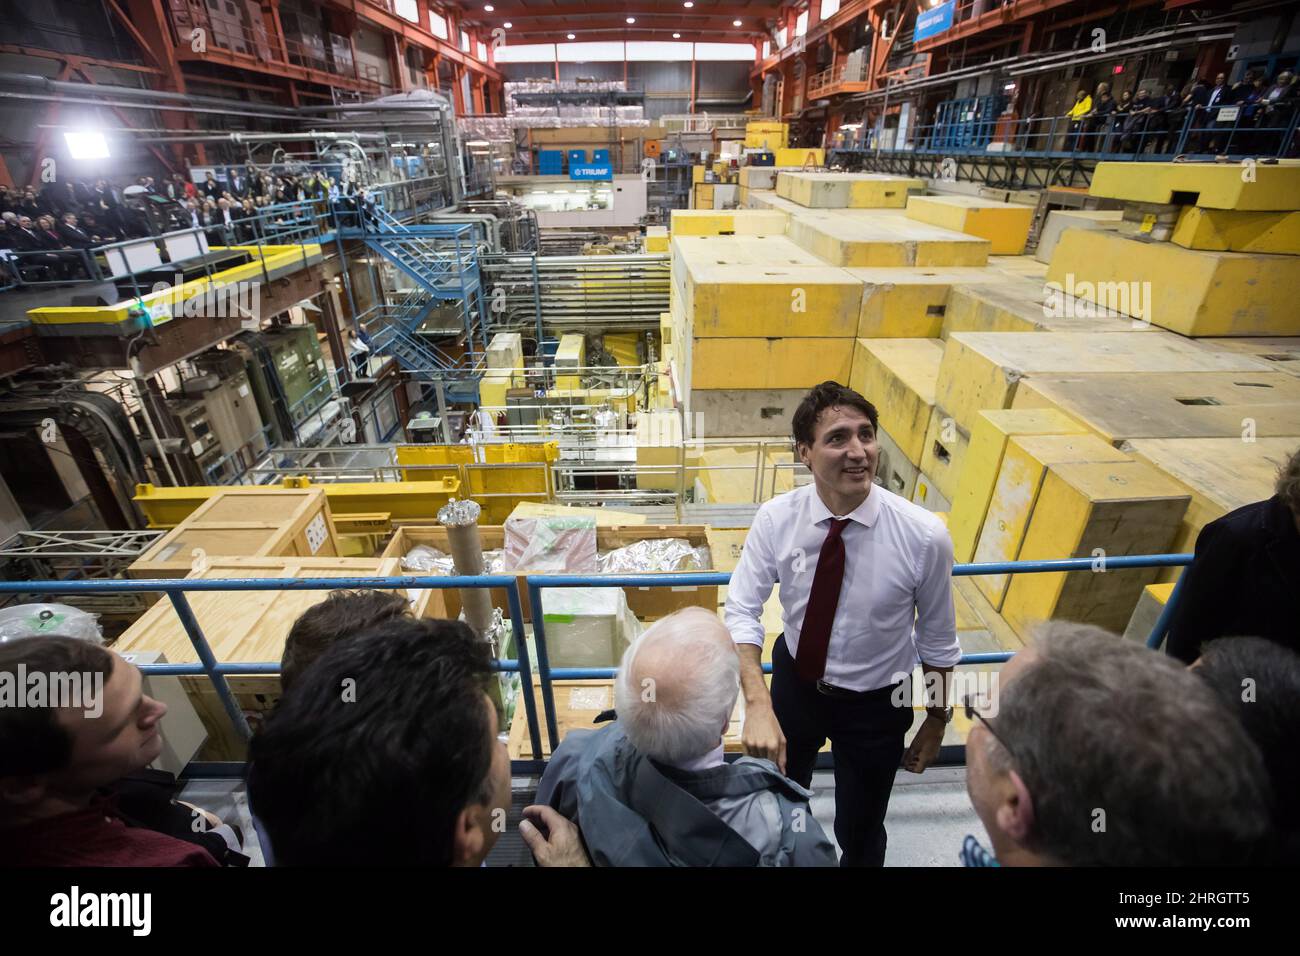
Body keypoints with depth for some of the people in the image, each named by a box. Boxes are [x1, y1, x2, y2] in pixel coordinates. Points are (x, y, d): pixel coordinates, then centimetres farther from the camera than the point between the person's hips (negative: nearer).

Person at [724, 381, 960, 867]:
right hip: (794, 681, 2)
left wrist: (937, 719, 2)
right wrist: (758, 705, -32)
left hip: (875, 703, -2)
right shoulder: (776, 518, -23)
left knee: (859, 834, 21)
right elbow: (742, 612, -19)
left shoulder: (925, 536, -26)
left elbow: (937, 639, -11)